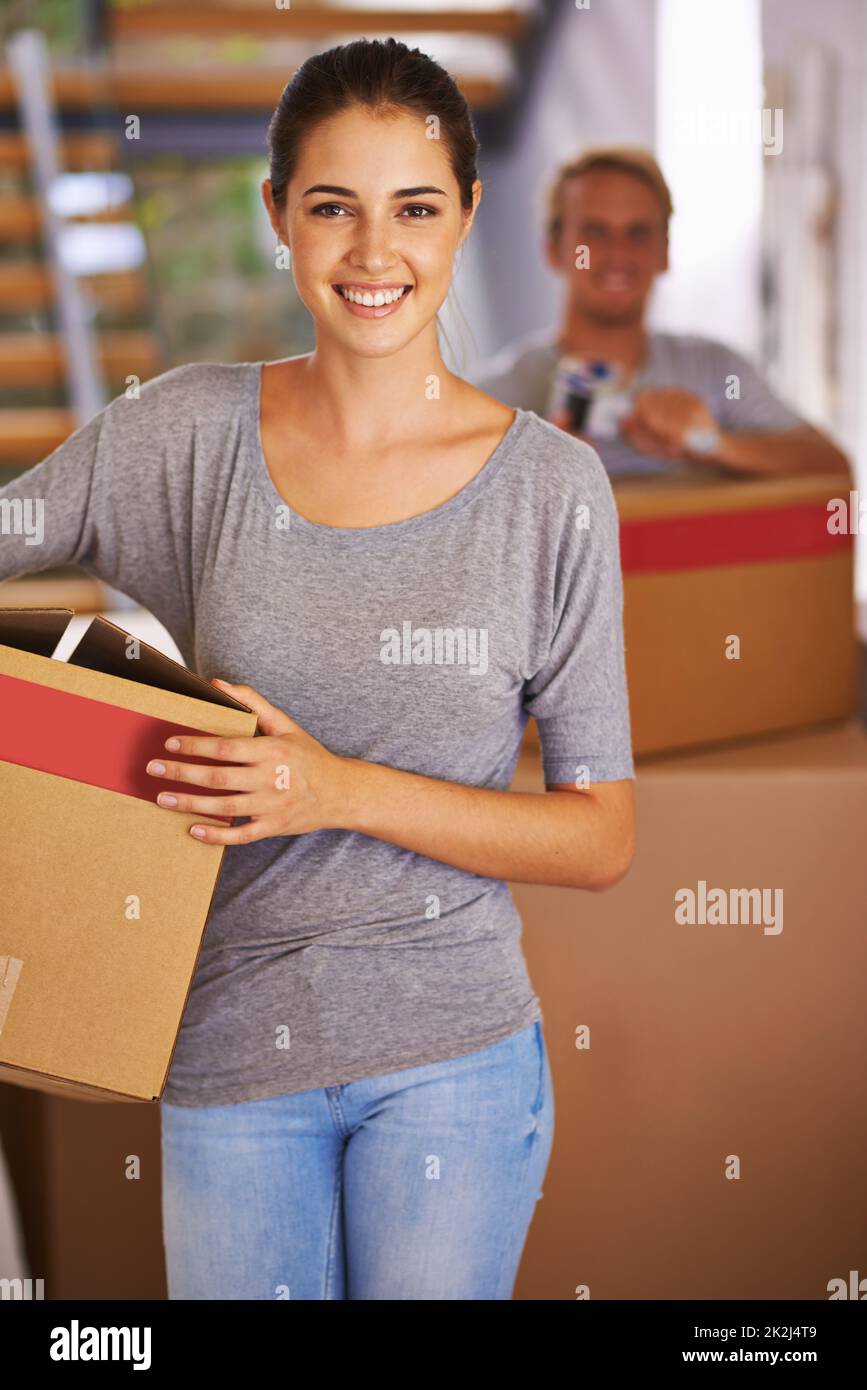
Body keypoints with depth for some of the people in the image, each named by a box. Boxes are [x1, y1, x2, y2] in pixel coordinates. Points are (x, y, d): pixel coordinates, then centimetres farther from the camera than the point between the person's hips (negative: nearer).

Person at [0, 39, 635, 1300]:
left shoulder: (550, 486, -6)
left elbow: (602, 840, -5)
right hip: (228, 1050, 1)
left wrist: (344, 788, -17)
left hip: (454, 1056, -1)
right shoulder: (187, 432, -3)